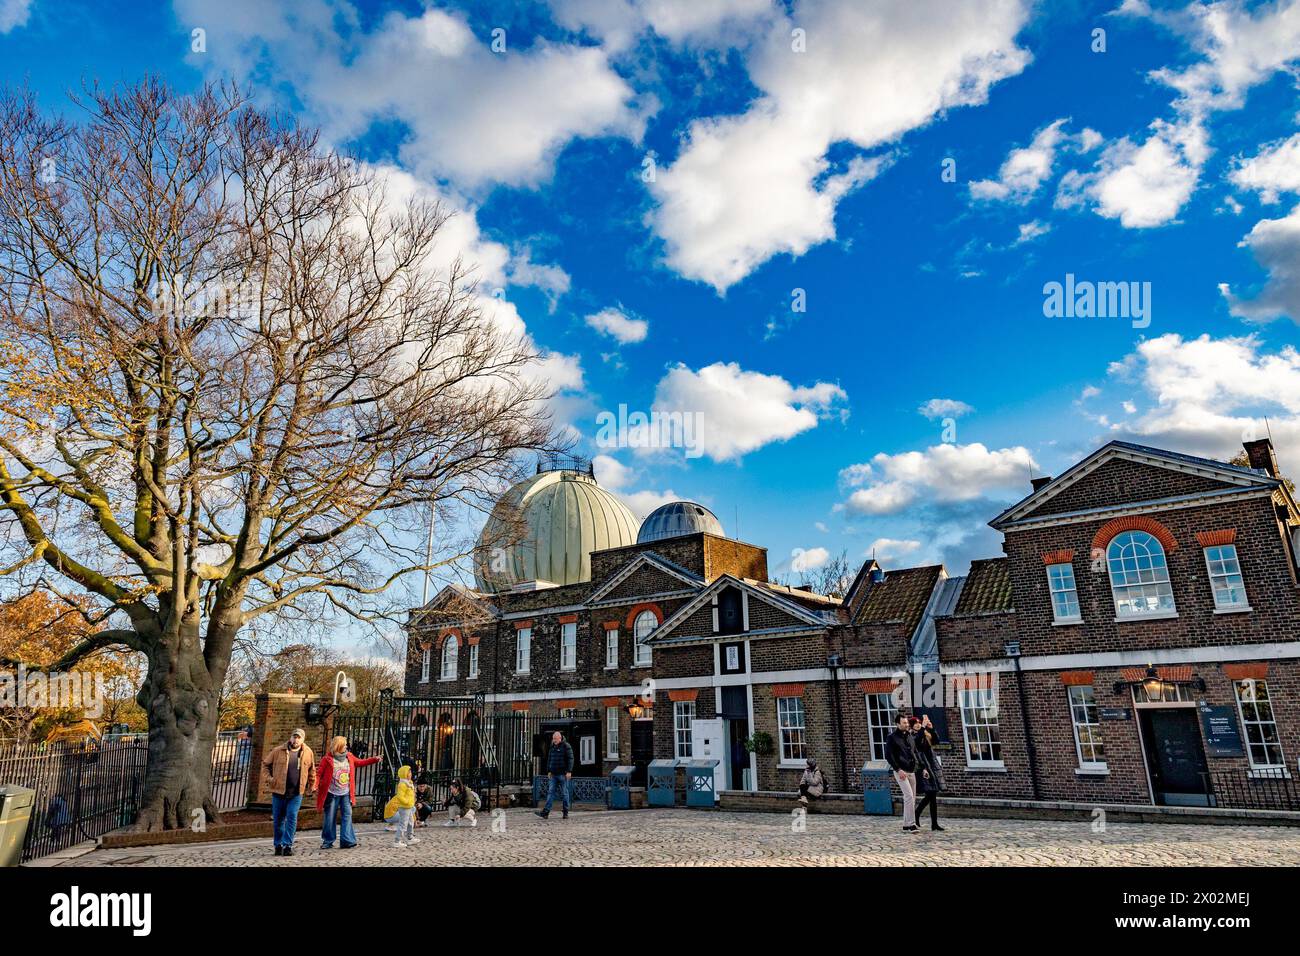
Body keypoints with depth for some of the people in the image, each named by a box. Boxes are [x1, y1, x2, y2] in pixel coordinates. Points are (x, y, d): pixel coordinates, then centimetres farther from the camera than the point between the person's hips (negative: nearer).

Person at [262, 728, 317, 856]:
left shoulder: (308, 753, 0)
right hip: (279, 791, 1)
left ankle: (288, 845, 1)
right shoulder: (279, 751, -3)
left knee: (292, 817, -7)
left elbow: (312, 770, 12)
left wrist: (311, 787, 12)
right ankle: (278, 845, 23)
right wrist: (268, 778, -3)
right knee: (278, 819, 8)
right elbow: (265, 764, 9)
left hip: (297, 793, 0)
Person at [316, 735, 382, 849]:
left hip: (346, 793, 4)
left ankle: (347, 841, -2)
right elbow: (319, 774, -7)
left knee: (347, 815, -4)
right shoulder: (327, 759, -8)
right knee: (329, 818, 4)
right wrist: (315, 786, -22)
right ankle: (328, 841, 18)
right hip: (332, 793, -4)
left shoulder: (349, 756, 7)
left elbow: (359, 762, 21)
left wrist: (374, 759, 13)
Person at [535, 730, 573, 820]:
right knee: (550, 792, -2)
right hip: (553, 774, 5)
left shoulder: (566, 746, -5)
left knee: (564, 793, 0)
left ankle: (566, 813, 7)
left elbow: (570, 759, -9)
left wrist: (569, 771, -15)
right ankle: (545, 812, -7)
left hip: (563, 774, -5)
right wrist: (549, 771, 13)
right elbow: (549, 760, 20)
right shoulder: (552, 747, 13)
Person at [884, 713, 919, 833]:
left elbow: (916, 753, 18)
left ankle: (906, 825, 14)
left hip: (912, 771, 7)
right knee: (909, 796, -15)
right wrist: (898, 769, -17)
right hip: (901, 772, -7)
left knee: (912, 798, 7)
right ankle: (911, 824, -10)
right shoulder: (892, 738, -6)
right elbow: (888, 756, -11)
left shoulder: (910, 737, 14)